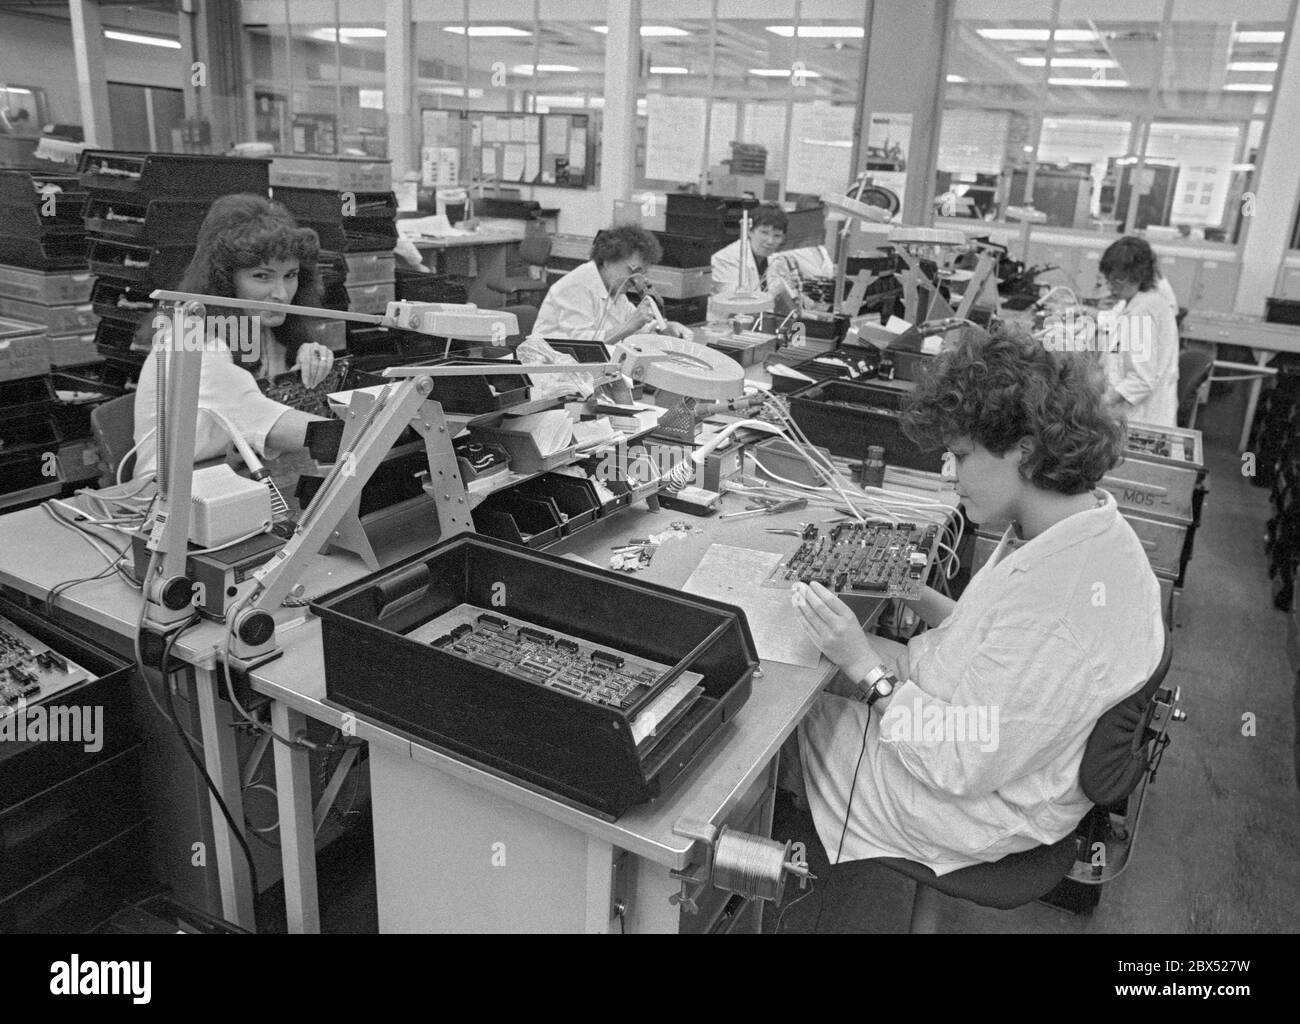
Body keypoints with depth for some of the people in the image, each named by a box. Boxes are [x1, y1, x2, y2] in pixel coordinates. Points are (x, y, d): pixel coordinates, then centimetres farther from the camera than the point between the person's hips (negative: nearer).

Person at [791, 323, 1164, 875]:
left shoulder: (1058, 600, -37)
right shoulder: (1088, 526, -4)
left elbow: (963, 766, -29)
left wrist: (865, 665, -25)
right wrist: (914, 592, 0)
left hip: (978, 808, -9)